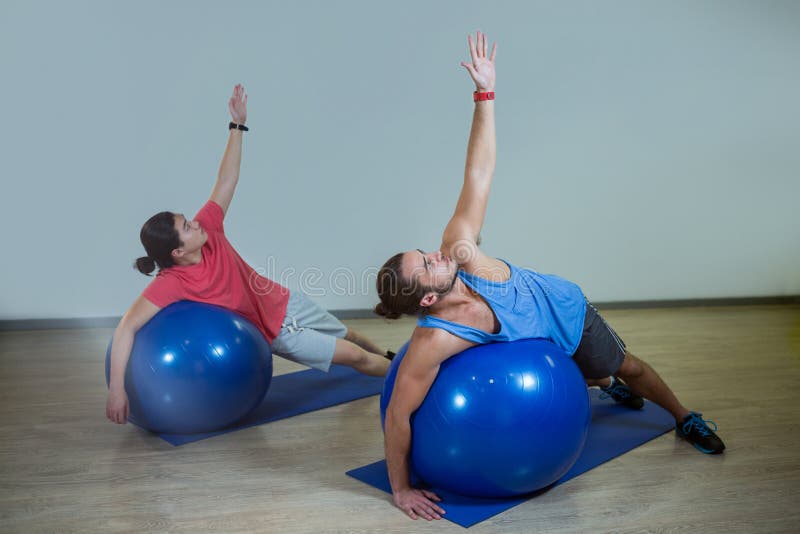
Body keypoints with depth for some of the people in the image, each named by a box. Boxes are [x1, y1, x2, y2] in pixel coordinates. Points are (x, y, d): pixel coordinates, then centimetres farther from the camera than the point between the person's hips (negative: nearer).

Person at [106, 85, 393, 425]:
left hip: (283, 303, 5)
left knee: (348, 336, 27)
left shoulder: (207, 229, -18)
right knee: (355, 357, 0)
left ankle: (389, 357, 58)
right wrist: (117, 388, -44)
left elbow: (227, 181, -13)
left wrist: (237, 126, -16)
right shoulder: (172, 282, -33)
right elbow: (127, 326, -39)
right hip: (276, 332, -5)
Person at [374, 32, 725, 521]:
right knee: (595, 378, 27)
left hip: (568, 308, 2)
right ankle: (610, 384, 68)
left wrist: (486, 93, -37)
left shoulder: (459, 248, -37)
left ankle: (686, 419, 53)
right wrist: (401, 489, -27)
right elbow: (398, 416, -36)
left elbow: (479, 174, -33)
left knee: (627, 367, 22)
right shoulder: (433, 343, -42)